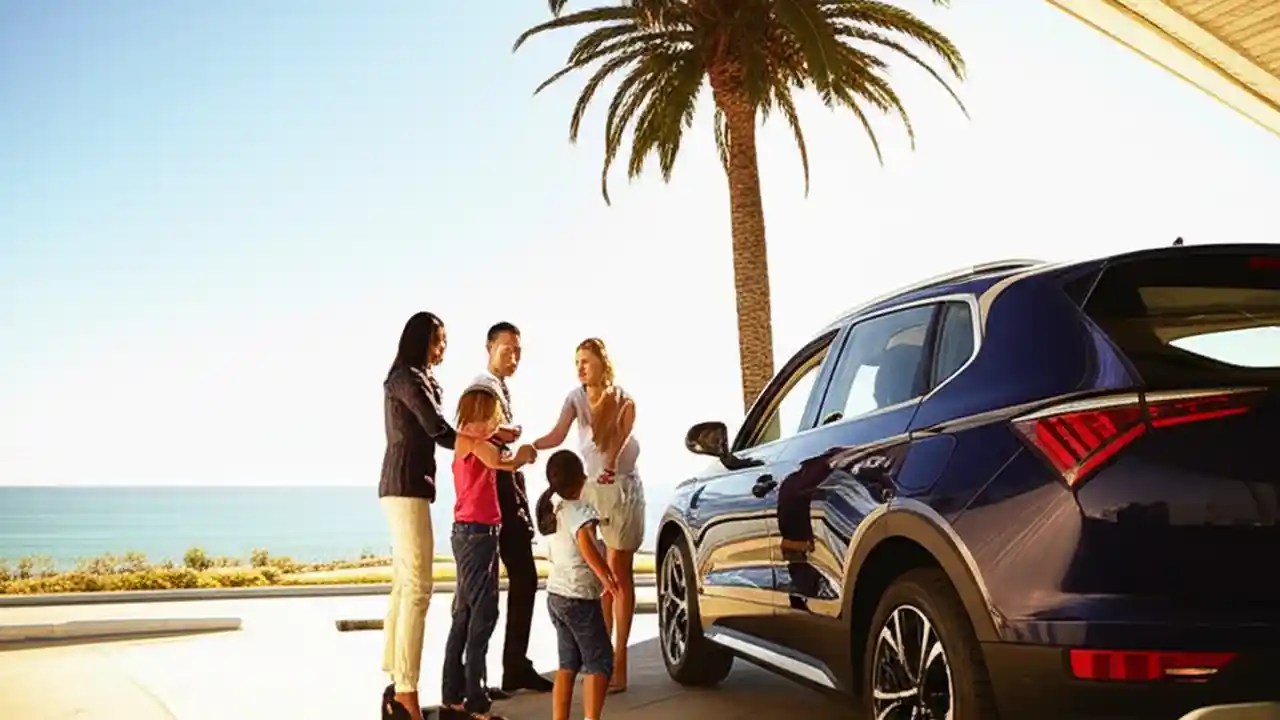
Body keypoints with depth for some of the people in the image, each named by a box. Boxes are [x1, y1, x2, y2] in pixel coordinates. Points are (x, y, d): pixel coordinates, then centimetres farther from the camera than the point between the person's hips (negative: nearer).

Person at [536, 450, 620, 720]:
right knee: (599, 662, -1)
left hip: (556, 594, 8)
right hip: (579, 596, -8)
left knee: (568, 663, 14)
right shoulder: (581, 509, -14)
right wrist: (606, 575, -29)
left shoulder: (554, 510, 12)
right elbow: (586, 543, -32)